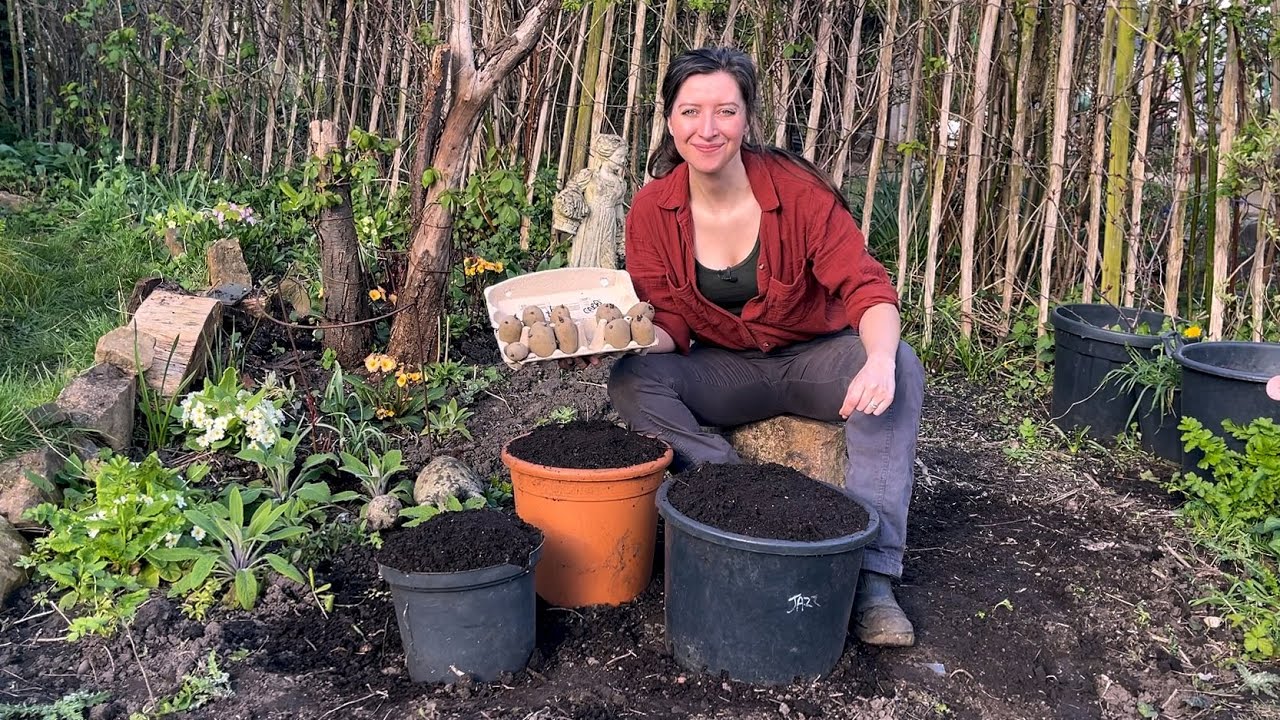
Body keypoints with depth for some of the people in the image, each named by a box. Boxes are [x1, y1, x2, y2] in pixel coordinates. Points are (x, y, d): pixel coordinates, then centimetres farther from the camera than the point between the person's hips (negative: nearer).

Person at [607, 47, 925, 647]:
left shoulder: (799, 191, -18)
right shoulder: (652, 210, -11)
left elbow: (867, 288, -20)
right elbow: (669, 326, -8)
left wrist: (878, 358, -42)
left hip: (814, 360, -1)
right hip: (724, 370, 2)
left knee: (898, 365, -30)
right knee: (631, 380, -24)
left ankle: (871, 576, -30)